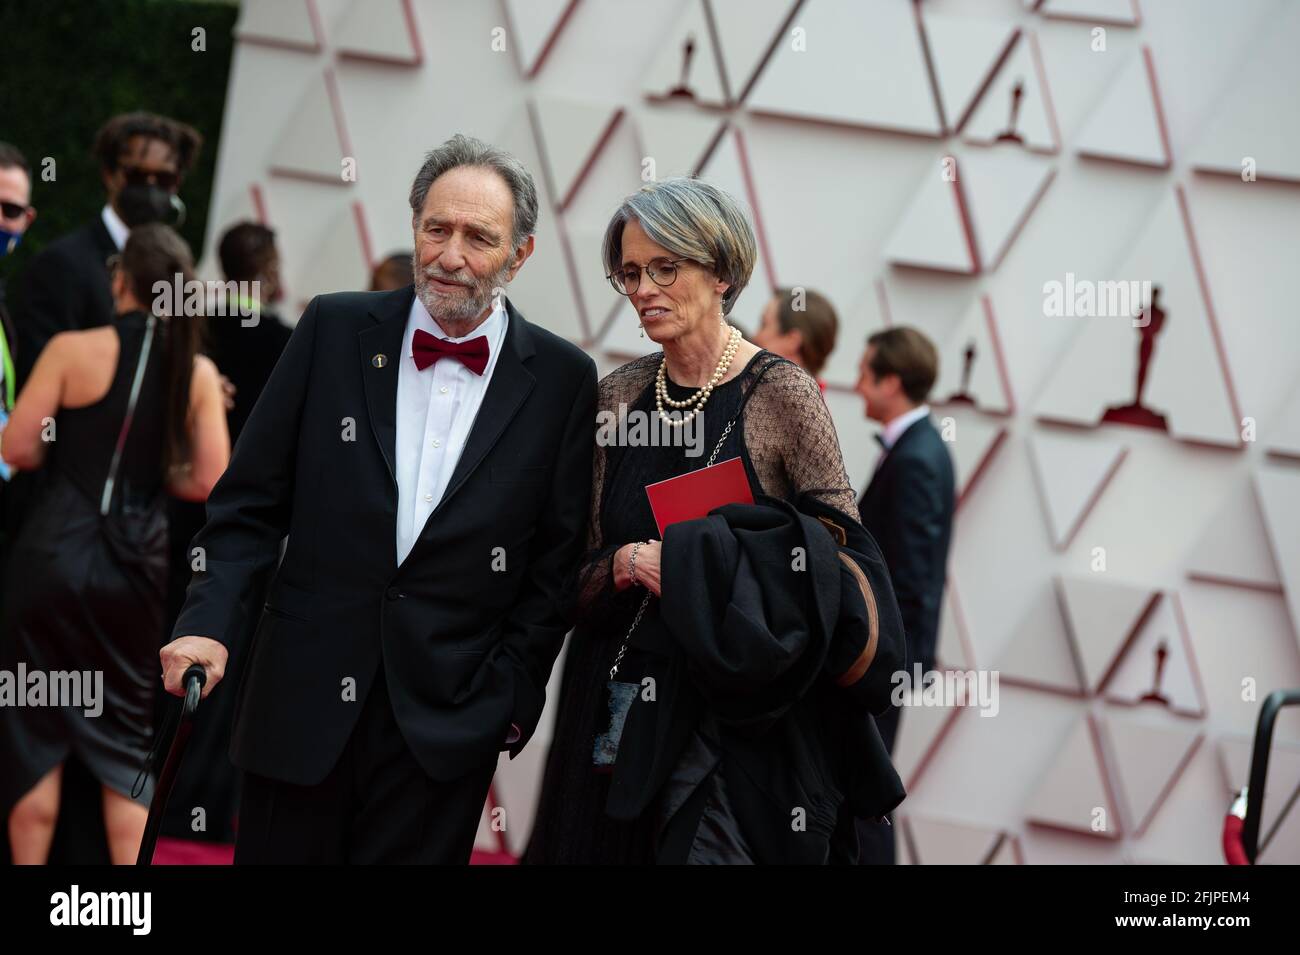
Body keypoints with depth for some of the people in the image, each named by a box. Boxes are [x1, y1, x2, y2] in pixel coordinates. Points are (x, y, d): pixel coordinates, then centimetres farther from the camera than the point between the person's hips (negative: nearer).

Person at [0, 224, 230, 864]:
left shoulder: (75, 350, -9)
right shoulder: (197, 372, -1)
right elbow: (210, 482, -2)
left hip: (55, 552, -3)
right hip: (136, 564, 3)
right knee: (125, 745, 13)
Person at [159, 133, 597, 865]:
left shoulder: (561, 379, 1)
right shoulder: (335, 331, 3)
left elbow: (558, 559, 4)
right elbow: (252, 501, 5)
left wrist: (512, 695, -3)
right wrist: (210, 621, -8)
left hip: (447, 721, -1)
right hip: (303, 706, 1)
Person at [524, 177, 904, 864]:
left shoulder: (782, 395, -7)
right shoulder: (619, 395, 7)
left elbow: (838, 568, -6)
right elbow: (579, 580, 11)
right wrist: (625, 566, -11)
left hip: (736, 718, -4)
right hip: (617, 711, 5)